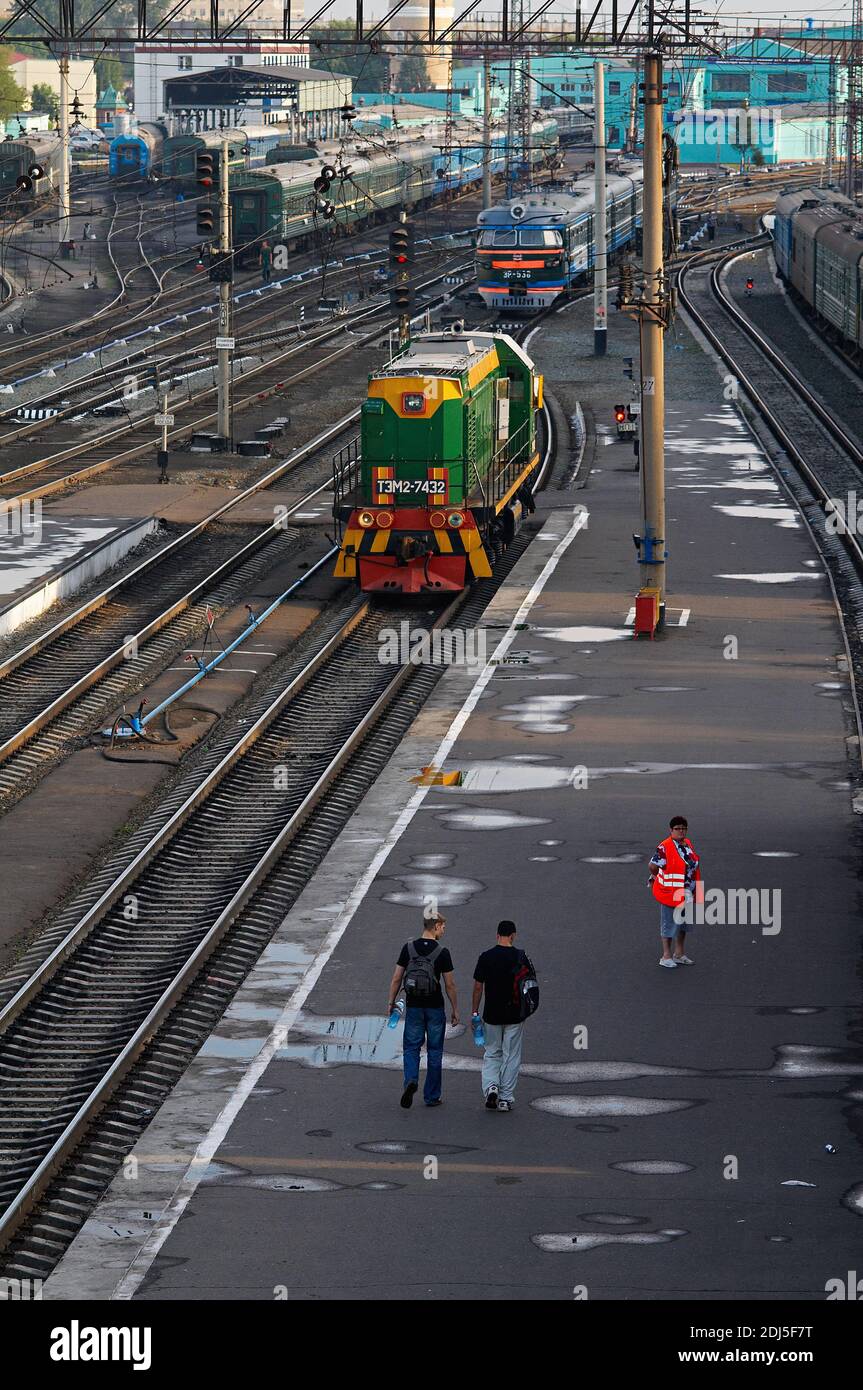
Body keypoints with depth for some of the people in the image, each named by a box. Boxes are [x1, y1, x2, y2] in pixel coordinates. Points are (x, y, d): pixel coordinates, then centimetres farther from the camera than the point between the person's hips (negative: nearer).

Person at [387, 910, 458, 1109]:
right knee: (434, 1051, 10)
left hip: (413, 1006, 2)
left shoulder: (408, 948, -3)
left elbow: (396, 978, 0)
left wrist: (391, 1002, 10)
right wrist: (455, 1010, 4)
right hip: (435, 1008, -2)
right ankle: (431, 1096, 14)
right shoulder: (442, 952, -10)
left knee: (411, 1047, 10)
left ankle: (411, 1080, -17)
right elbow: (450, 985, -6)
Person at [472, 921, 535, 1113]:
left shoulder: (486, 957, -6)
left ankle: (491, 1087, -8)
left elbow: (478, 987, -4)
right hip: (515, 1015, 0)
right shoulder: (521, 957, -7)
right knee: (511, 1057, 8)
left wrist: (475, 1012, 5)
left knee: (492, 1054, 15)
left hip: (491, 1015, 0)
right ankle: (506, 1098, 8)